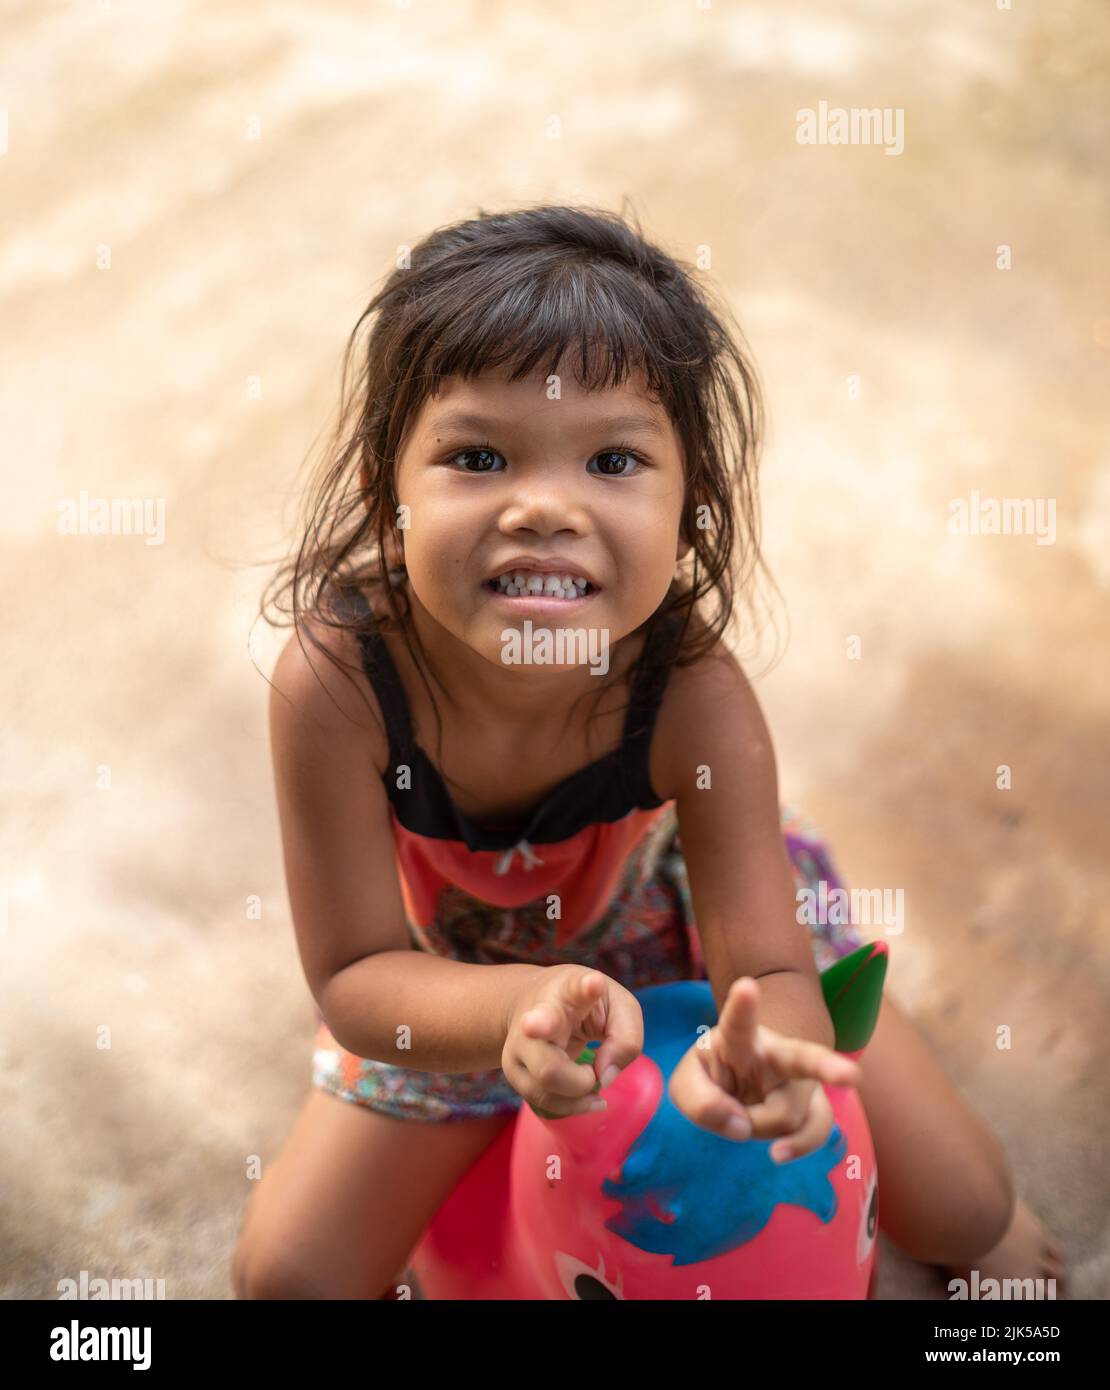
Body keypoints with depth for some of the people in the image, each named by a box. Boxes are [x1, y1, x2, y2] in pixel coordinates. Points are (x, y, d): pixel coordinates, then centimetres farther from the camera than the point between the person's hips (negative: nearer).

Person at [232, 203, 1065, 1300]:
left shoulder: (693, 695, -36)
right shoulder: (336, 680, -38)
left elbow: (775, 975, -32)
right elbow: (354, 975, -29)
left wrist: (754, 1055, -58)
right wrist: (523, 1006, -52)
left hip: (682, 917, 0)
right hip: (456, 979, 0)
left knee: (965, 1208, 2)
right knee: (285, 1273, -3)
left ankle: (965, 1221, 43)